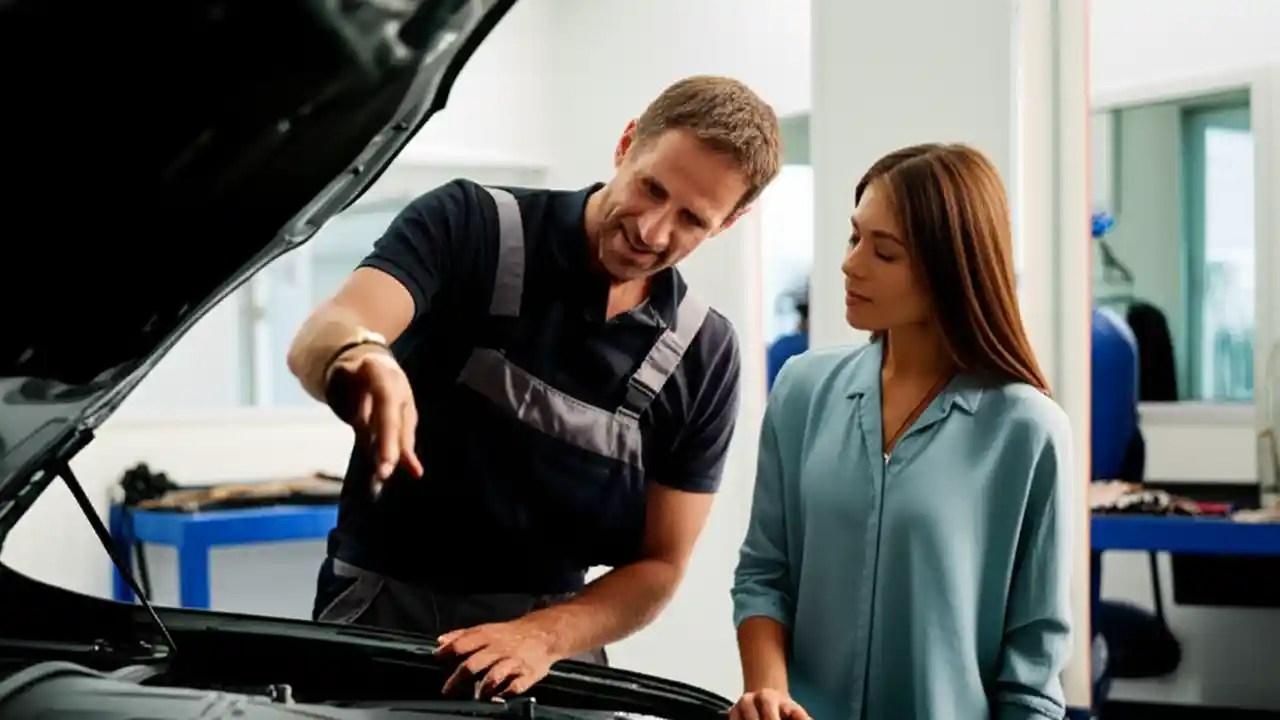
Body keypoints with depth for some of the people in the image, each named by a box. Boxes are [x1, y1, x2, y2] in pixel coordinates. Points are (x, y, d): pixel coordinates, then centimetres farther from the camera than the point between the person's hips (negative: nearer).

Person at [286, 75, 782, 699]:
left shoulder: (703, 356, -1)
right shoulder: (469, 225, -9)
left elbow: (659, 566, 0)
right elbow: (318, 340, -25)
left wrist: (542, 637, -17)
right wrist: (361, 361, -48)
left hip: (551, 630, 3)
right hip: (383, 612, -2)